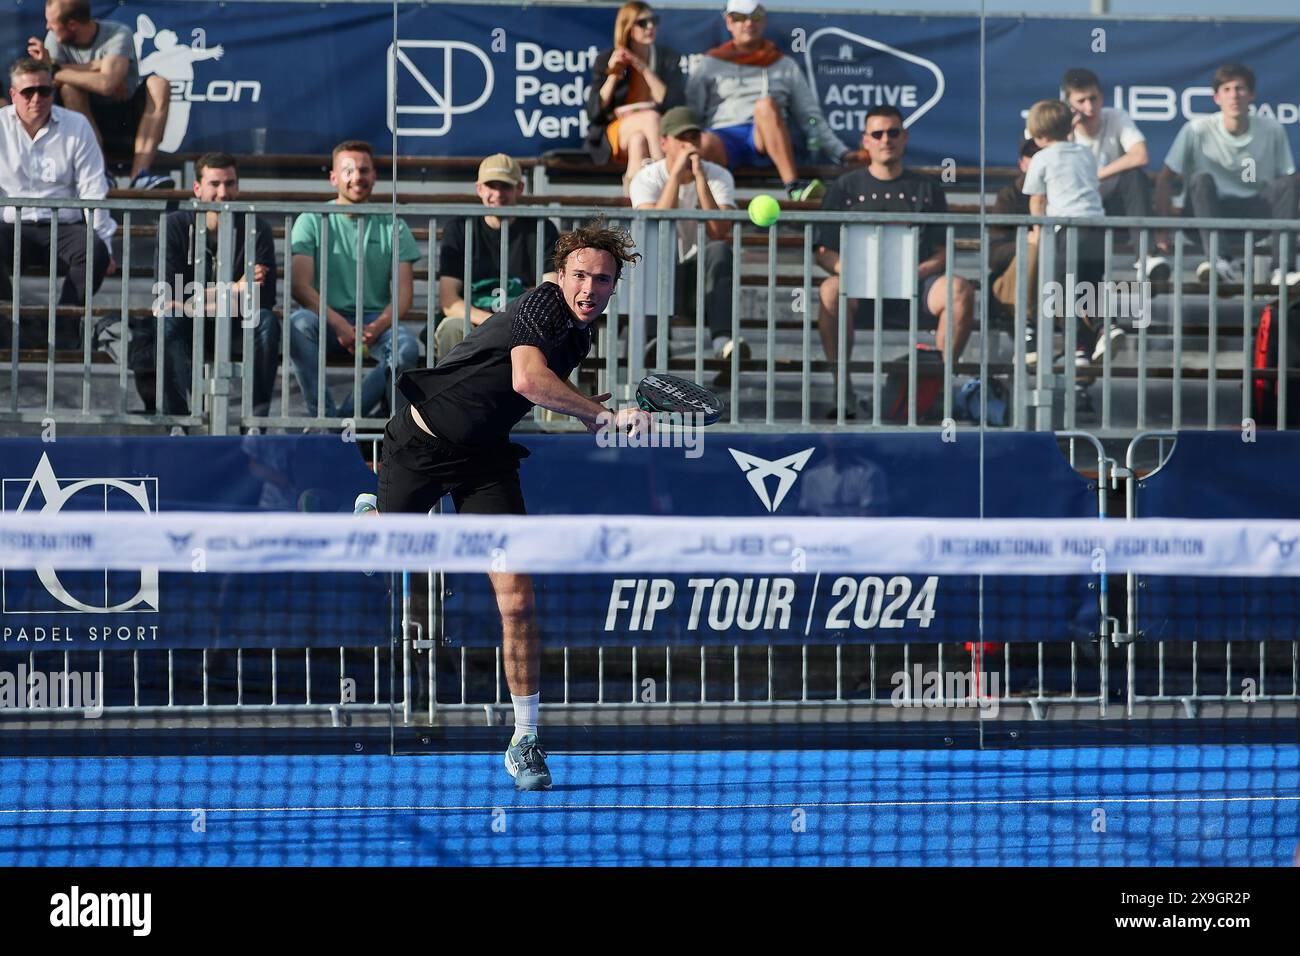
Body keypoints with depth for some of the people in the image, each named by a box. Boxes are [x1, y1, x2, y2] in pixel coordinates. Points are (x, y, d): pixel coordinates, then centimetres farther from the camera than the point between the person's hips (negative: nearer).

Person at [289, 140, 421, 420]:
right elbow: (299, 285, -8)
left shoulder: (392, 226, 9)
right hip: (325, 318, -1)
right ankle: (323, 415, -30)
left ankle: (346, 416, -23)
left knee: (407, 348, -31)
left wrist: (379, 326, -20)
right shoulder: (312, 221, 4)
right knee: (299, 324, -35)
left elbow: (404, 292, 2)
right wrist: (338, 324, -23)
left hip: (375, 320, 1)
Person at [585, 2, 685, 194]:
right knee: (651, 117, -34)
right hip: (616, 131, -1)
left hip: (659, 131, 1)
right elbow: (594, 112, 2)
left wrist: (645, 70, -8)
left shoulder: (669, 57, 11)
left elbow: (675, 103, -3)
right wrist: (613, 75, -8)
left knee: (638, 140, -36)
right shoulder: (606, 59, 8)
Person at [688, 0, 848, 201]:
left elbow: (810, 118, 23)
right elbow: (689, 112, 12)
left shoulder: (785, 66, 26)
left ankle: (794, 184, -44)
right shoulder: (709, 65, 22)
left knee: (766, 104, -34)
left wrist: (843, 154, 12)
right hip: (723, 137, -1)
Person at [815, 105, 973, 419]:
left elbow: (943, 253, 11)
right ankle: (843, 390, -28)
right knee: (832, 290, -36)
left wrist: (919, 272, -11)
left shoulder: (927, 188, 17)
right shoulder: (846, 187, 14)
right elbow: (825, 252, 8)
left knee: (961, 291, -31)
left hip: (916, 287, 1)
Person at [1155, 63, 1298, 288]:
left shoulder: (1271, 130, -2)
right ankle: (1222, 261, -43)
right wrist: (1162, 231, -12)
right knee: (1201, 179, -31)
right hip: (1206, 215, -2)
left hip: (1253, 215, 2)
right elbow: (1165, 179, -6)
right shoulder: (1197, 130, -9)